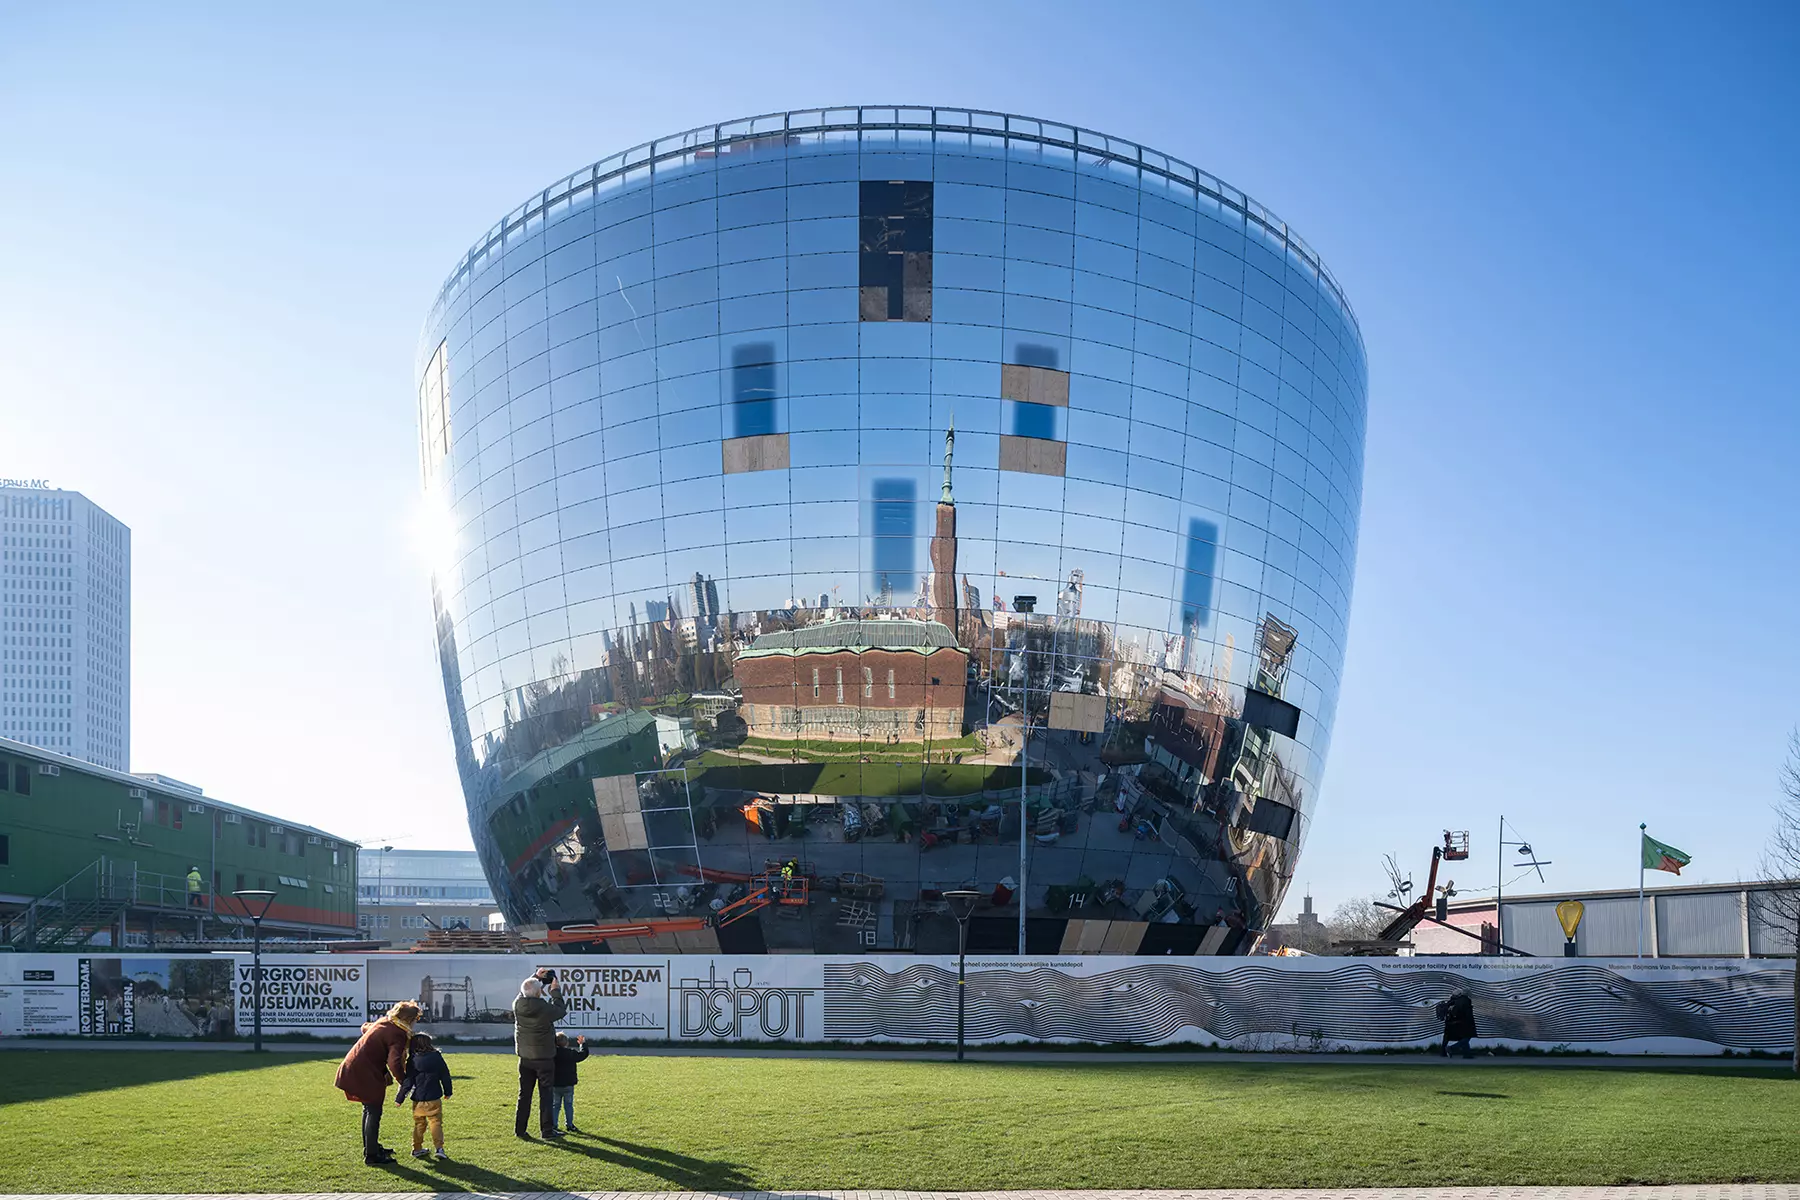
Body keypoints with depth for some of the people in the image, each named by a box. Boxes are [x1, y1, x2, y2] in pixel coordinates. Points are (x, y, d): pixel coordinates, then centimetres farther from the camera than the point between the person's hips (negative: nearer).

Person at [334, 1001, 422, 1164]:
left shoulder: (383, 1022, 10)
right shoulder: (398, 1034, -17)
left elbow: (365, 1028, 29)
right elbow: (394, 1064, -29)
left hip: (351, 1069, 9)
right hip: (366, 1074, -9)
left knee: (369, 1109, 22)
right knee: (373, 1112, 0)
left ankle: (371, 1147, 33)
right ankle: (371, 1156, 4)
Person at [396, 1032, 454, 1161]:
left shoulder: (412, 1062, -5)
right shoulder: (437, 1057, -1)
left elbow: (407, 1082, -5)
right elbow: (445, 1076, 7)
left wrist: (399, 1098, 5)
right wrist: (447, 1091, 20)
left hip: (418, 1100, 0)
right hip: (434, 1099, 0)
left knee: (418, 1124, 15)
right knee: (436, 1123, 3)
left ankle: (417, 1149, 19)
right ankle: (439, 1148, -10)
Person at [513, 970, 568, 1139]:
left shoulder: (517, 1006, -8)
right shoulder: (545, 1008, -20)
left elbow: (523, 994, 15)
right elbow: (561, 1011, -1)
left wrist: (536, 977, 20)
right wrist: (556, 992, 9)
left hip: (525, 1058, 5)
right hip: (544, 1058, -4)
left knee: (524, 1094, 13)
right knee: (546, 1094, 3)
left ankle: (519, 1129, 16)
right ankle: (547, 1130, 3)